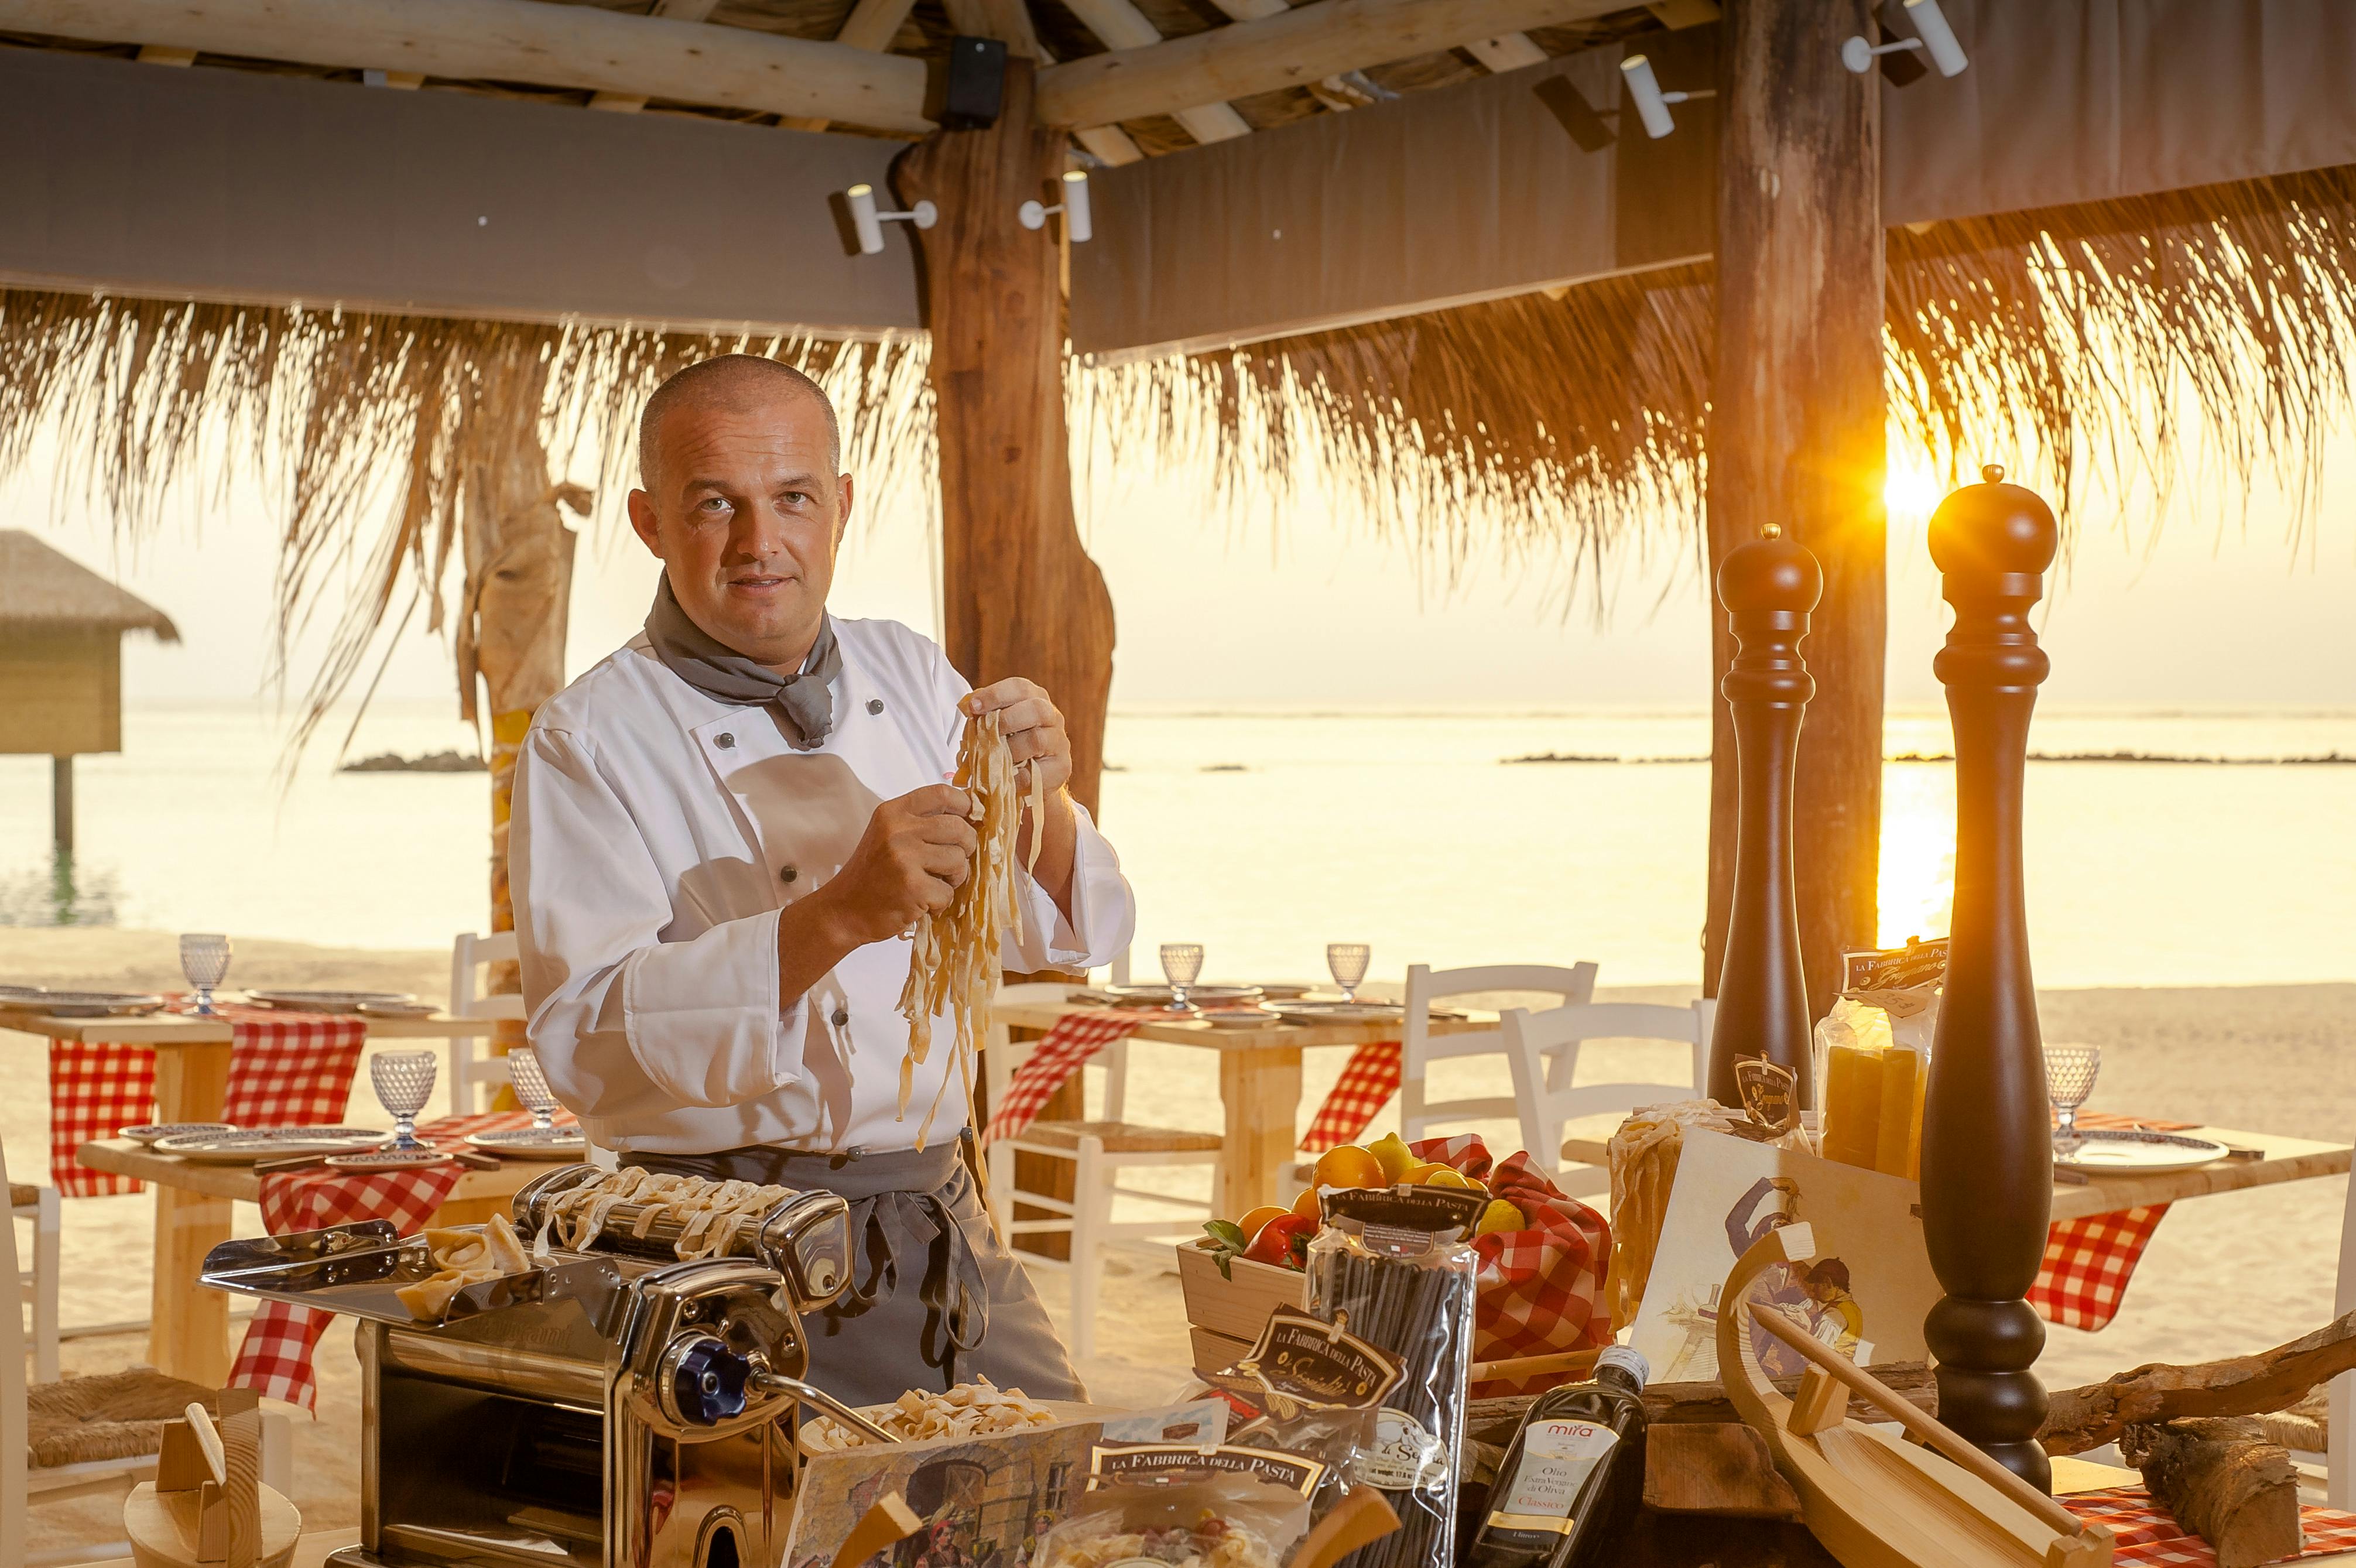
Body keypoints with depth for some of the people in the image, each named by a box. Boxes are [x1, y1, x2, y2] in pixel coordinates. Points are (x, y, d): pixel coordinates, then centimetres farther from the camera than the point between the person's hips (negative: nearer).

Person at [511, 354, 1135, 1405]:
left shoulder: (907, 676, 9)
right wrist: (838, 916, -32)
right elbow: (587, 1041, -22)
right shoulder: (590, 743, -9)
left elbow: (1069, 938, 8)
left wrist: (1040, 806, -15)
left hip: (946, 1230, 6)